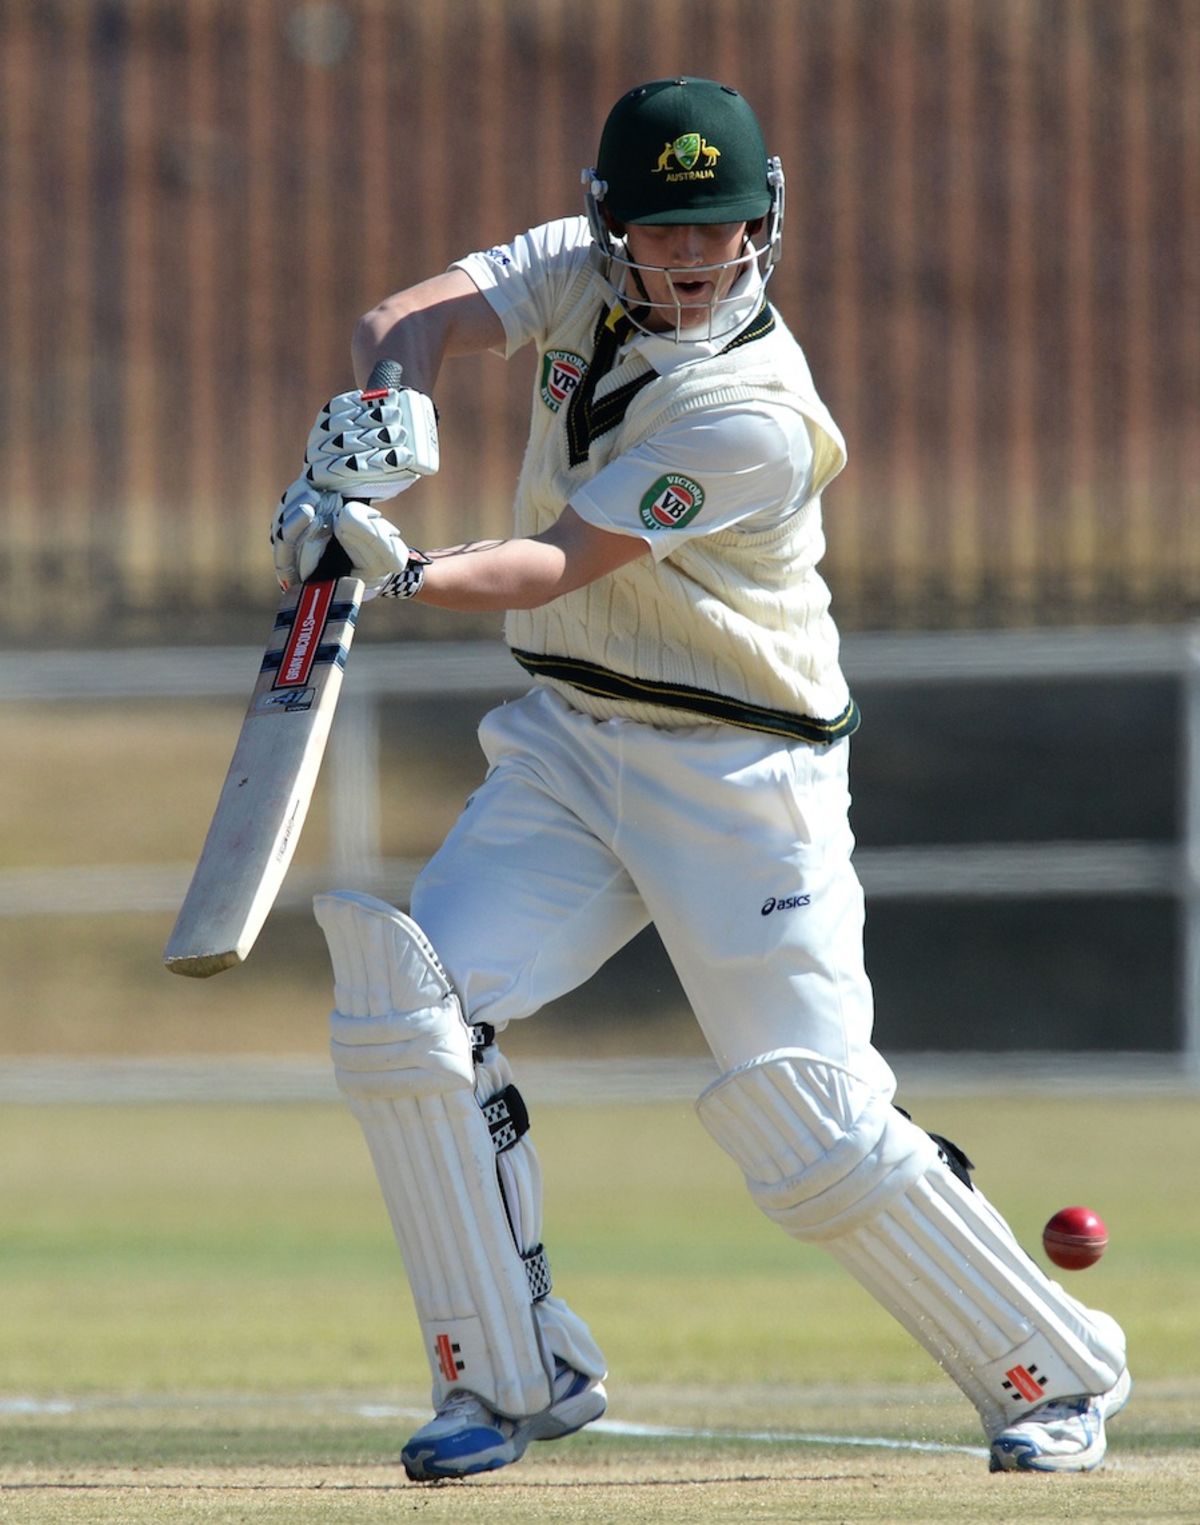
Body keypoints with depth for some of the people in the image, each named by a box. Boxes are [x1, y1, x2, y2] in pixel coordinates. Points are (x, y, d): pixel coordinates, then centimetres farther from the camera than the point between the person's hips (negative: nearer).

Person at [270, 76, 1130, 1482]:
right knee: (404, 1013, -12)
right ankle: (514, 1371, 2)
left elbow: (555, 566, -29)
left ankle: (1056, 1375, 11)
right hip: (568, 742, 6)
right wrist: (387, 406, -39)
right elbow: (417, 317, -16)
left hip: (744, 774, -6)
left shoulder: (756, 418, -23)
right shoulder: (580, 274, -1)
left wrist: (406, 577, -47)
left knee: (813, 1131, -10)